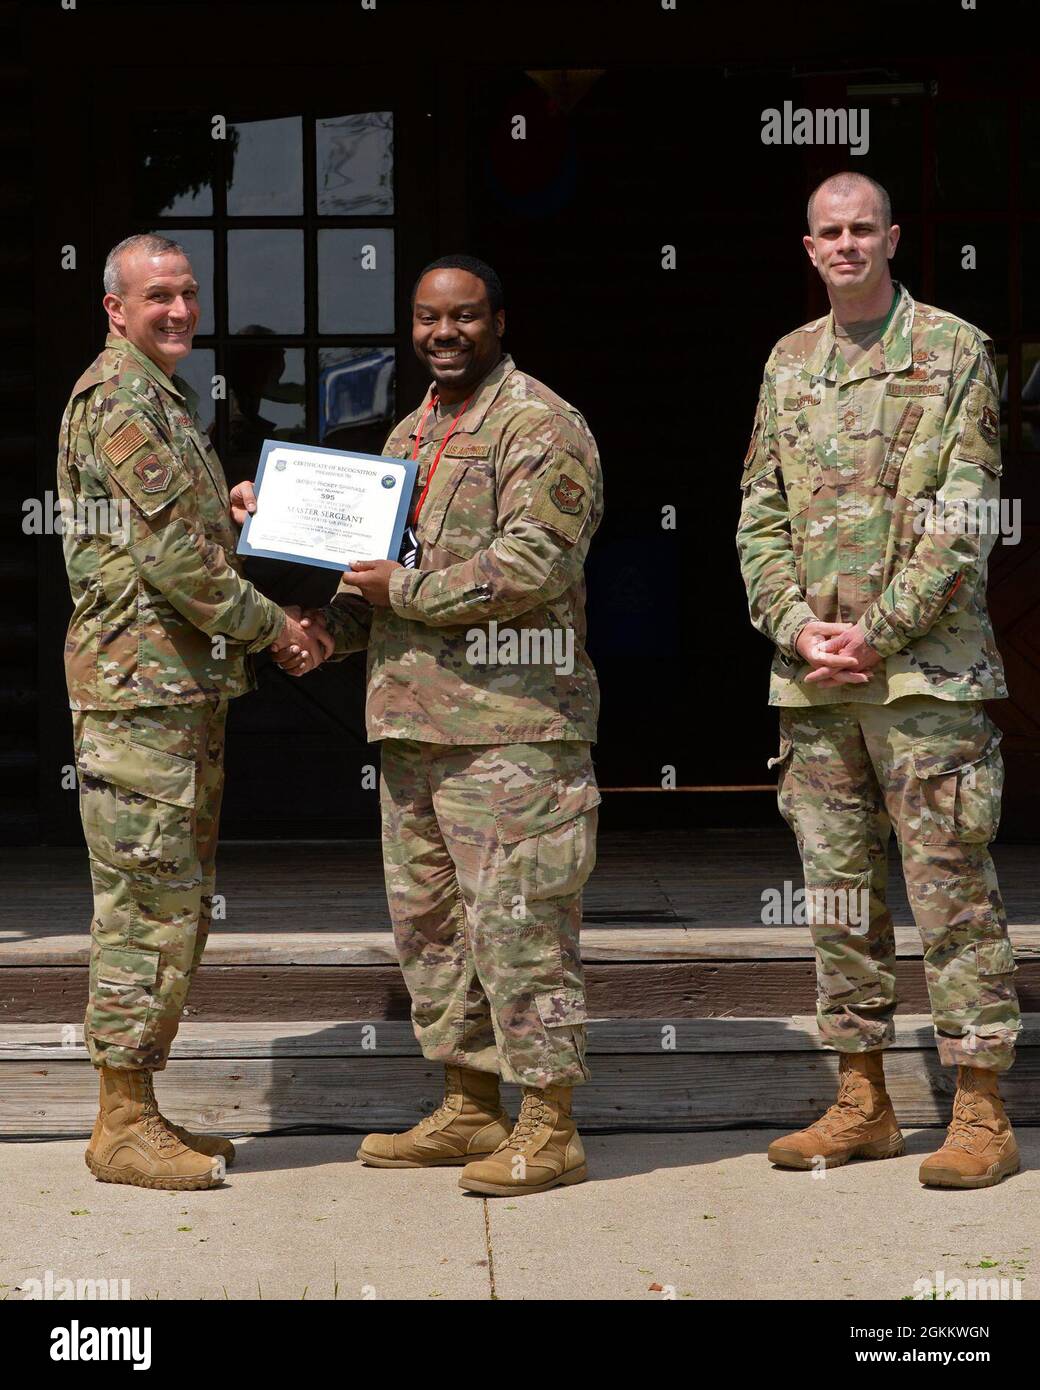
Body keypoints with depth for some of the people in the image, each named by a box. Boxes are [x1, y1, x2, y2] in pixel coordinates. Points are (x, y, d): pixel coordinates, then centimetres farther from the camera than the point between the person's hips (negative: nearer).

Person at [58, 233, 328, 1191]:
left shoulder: (168, 400, 22)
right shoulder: (120, 398, -11)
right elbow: (172, 553, -18)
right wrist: (270, 625, -10)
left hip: (185, 688, 10)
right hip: (140, 686, -10)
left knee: (176, 912, 12)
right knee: (148, 907, -8)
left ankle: (139, 1111, 18)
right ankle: (124, 1128, -2)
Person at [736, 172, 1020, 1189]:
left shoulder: (955, 353, -1)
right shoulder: (789, 362, 14)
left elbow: (965, 520, -8)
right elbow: (759, 514, 12)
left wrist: (877, 632, -14)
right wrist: (797, 627, -4)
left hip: (924, 666, -5)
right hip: (810, 676, 5)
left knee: (949, 885, -3)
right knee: (837, 891, 9)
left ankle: (980, 1112, 2)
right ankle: (861, 1102, 18)